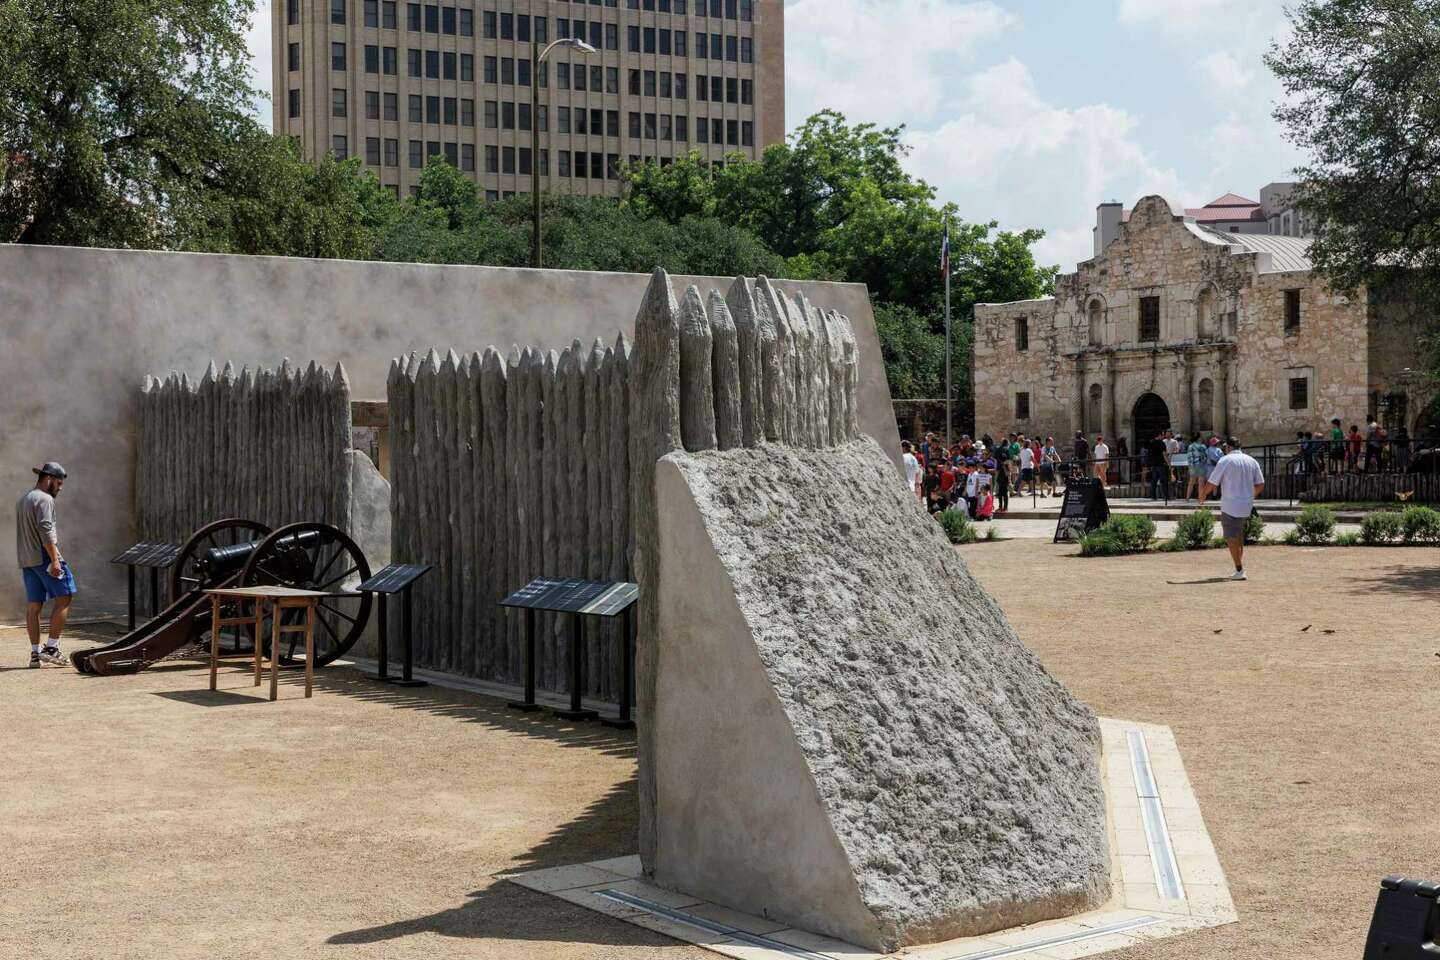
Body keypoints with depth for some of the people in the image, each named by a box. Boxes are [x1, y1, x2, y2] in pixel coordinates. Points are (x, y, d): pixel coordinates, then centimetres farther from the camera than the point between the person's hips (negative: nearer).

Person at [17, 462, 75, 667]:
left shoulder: (22, 500, 21)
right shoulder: (44, 499, -9)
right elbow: (46, 531, -19)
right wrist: (55, 560, -22)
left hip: (26, 559, 9)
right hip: (44, 557, -9)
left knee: (33, 606, 7)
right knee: (64, 598, -5)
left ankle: (35, 652, 8)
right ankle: (51, 647, -9)